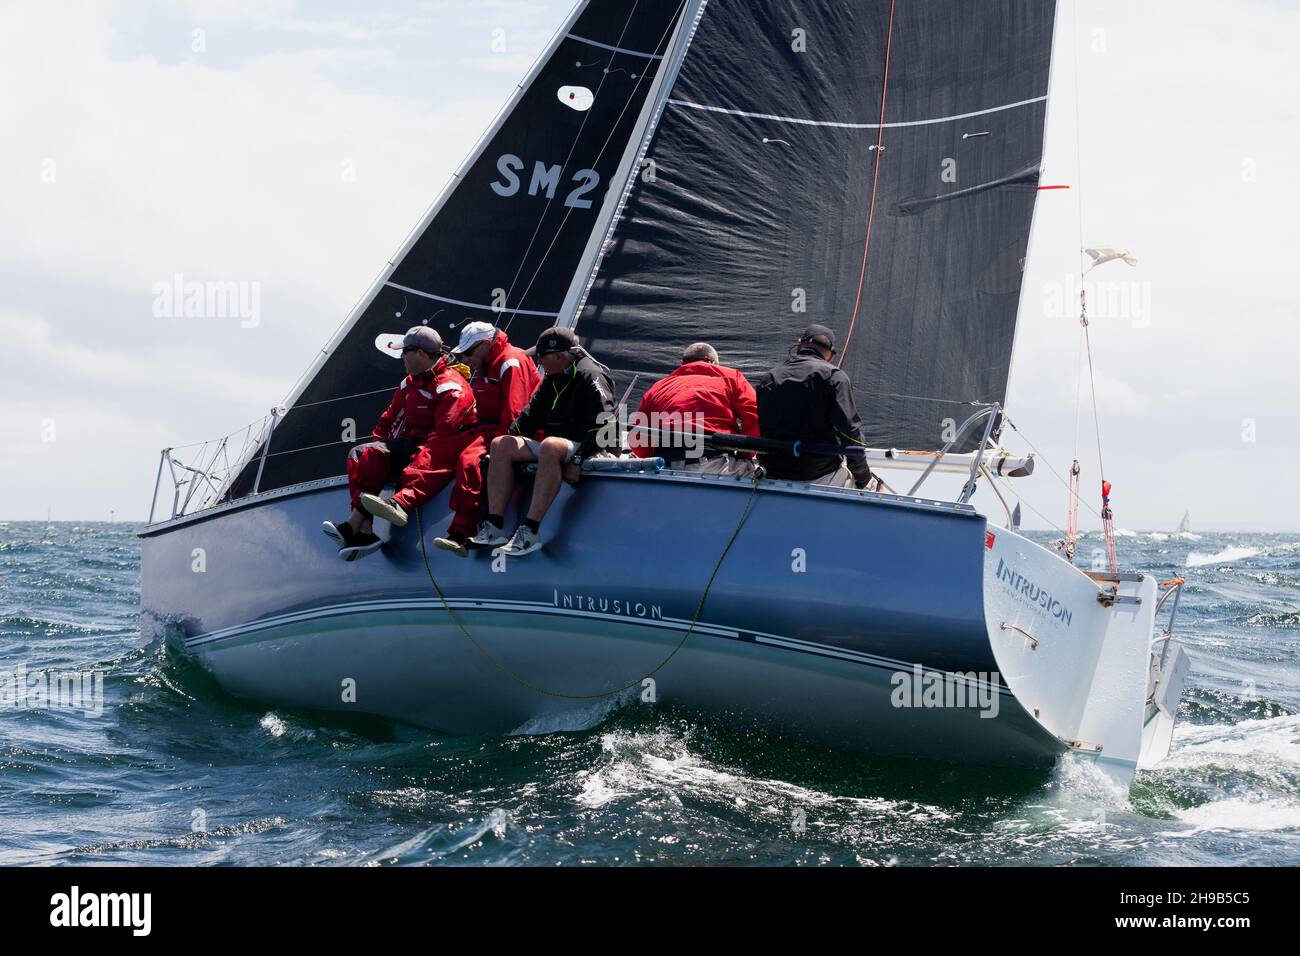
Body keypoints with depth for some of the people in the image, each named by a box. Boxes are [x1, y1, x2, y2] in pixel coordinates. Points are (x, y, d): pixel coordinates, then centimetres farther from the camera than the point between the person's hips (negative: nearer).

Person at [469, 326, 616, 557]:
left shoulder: (590, 376, -10)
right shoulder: (552, 379, 17)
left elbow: (603, 425, -19)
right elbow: (531, 414, 23)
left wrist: (579, 459, -27)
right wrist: (510, 438, 9)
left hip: (582, 448, -9)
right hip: (552, 442, 9)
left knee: (549, 447, -40)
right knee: (501, 445, -6)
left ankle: (529, 532, -43)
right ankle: (494, 528, -17)